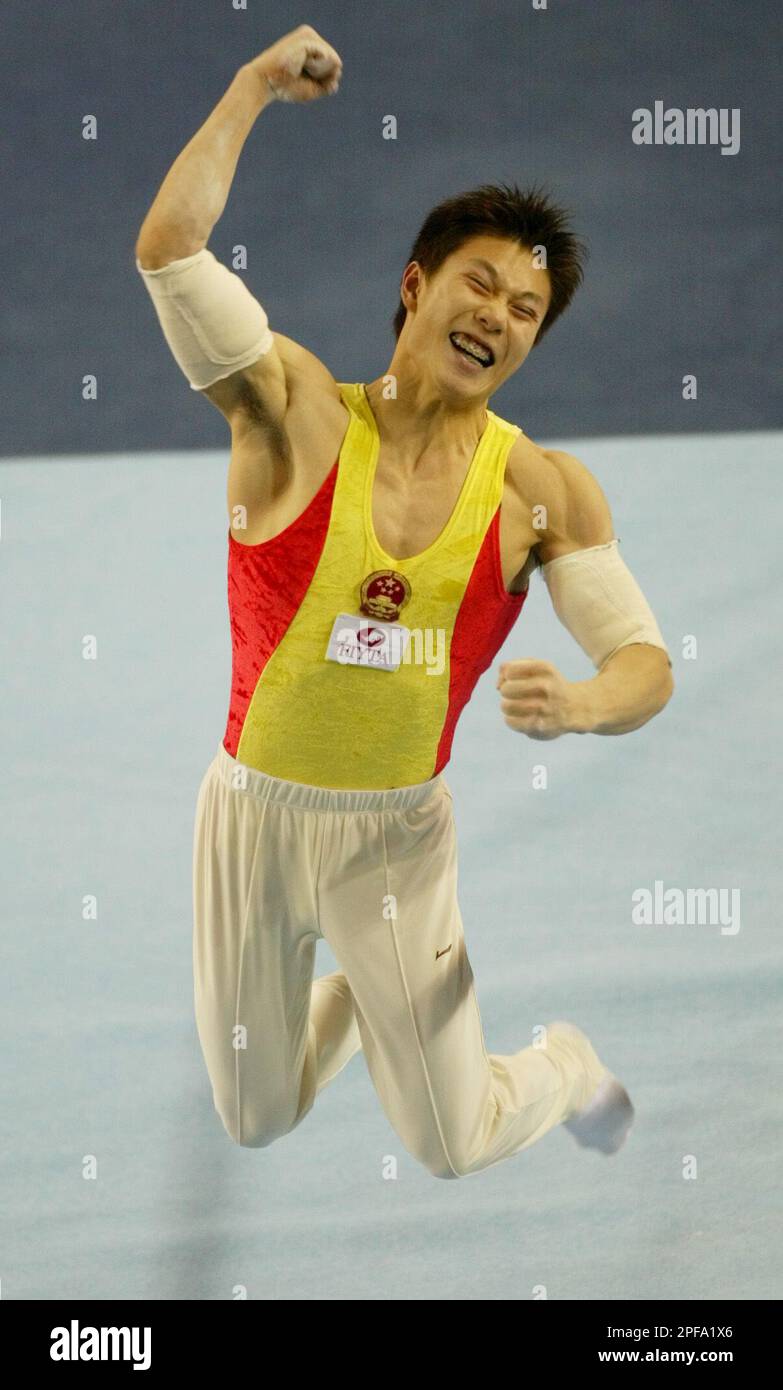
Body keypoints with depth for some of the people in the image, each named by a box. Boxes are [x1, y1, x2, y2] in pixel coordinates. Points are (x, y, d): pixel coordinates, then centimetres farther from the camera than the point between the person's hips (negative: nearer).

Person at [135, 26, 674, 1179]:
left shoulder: (543, 491, -7)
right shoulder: (297, 414, -11)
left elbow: (646, 659, -7)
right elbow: (168, 249, -22)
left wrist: (586, 705, -30)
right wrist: (257, 86, -15)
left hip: (398, 833, 0)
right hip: (255, 809, 0)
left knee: (454, 1149, 3)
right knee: (255, 1124, 14)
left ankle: (566, 1067, 37)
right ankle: (358, 996, 47)